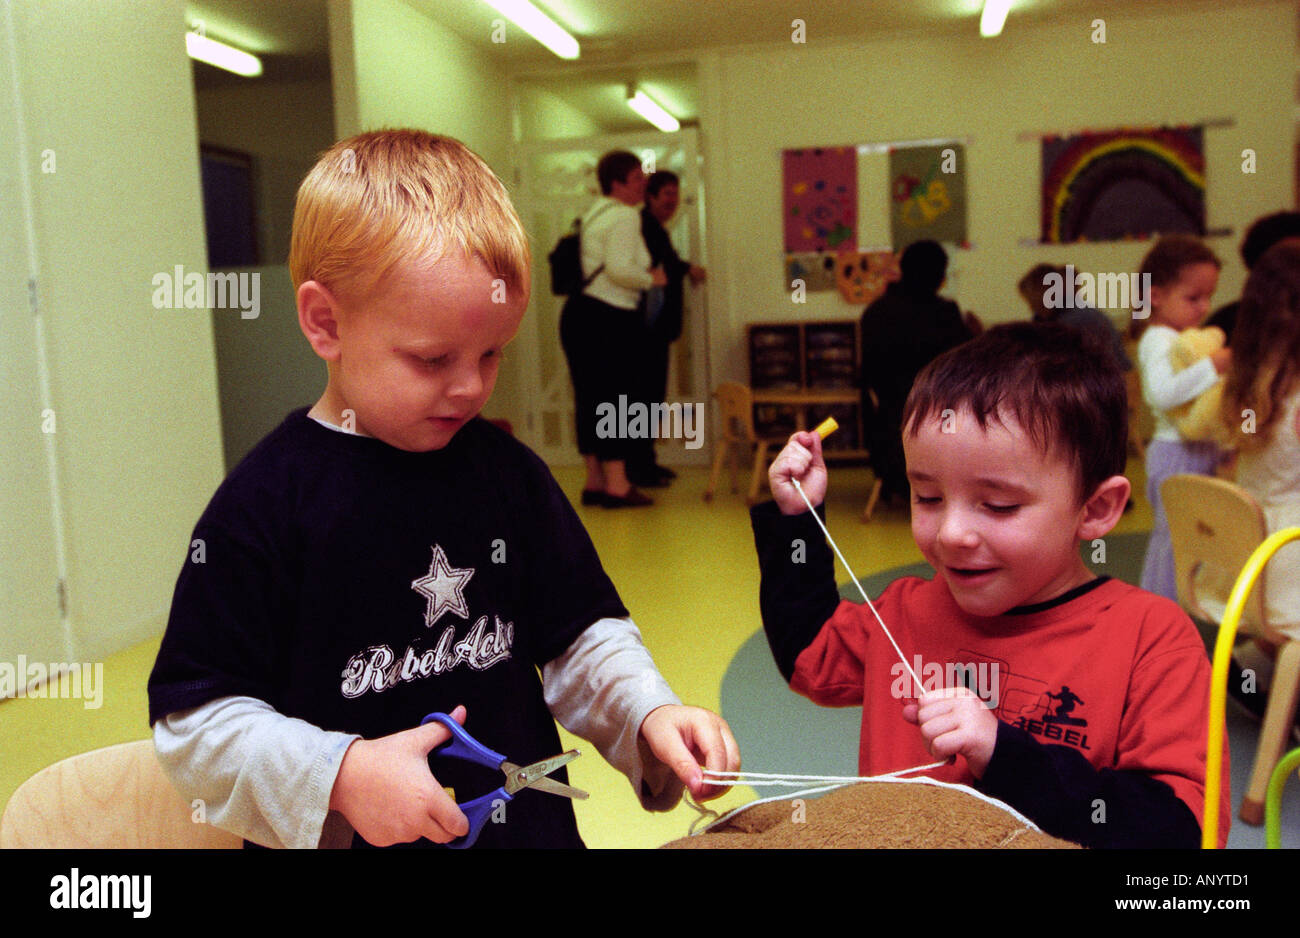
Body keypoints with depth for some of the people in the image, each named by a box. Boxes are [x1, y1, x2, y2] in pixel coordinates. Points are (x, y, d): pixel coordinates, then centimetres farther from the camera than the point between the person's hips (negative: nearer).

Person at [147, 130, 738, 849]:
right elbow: (192, 718, -13)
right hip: (352, 835, -3)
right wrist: (339, 774, -24)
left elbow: (582, 636, 3)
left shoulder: (510, 472, -4)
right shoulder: (265, 502, -16)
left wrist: (648, 716, -13)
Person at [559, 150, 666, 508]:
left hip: (580, 312, 9)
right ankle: (617, 484, -1)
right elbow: (619, 269, -21)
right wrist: (652, 279, -5)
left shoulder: (594, 213, 19)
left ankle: (594, 481, 19)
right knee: (616, 398, -4)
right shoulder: (625, 216, -10)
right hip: (609, 318, -9)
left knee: (591, 399, 11)